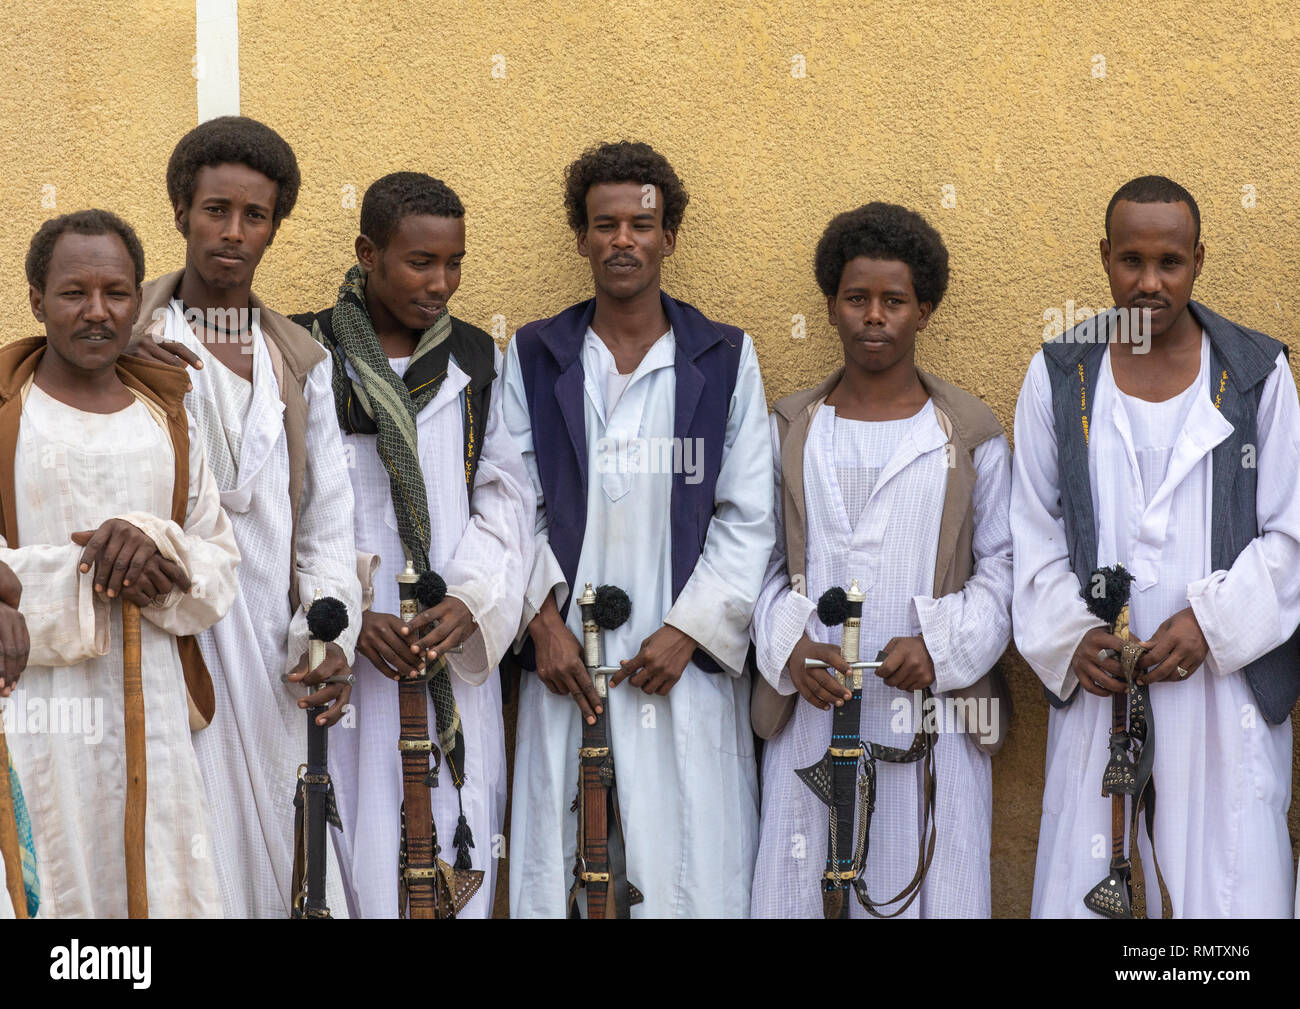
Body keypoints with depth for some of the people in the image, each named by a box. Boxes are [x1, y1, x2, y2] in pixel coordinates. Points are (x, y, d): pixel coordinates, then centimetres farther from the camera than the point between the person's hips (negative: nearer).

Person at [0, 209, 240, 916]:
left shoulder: (165, 417, 12)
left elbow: (220, 566, 8)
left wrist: (154, 543, -12)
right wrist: (88, 575, -16)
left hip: (152, 705, 3)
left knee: (163, 888, 4)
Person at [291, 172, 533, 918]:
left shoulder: (478, 361, 10)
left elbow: (507, 493, 7)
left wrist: (472, 600, -9)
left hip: (457, 652, 3)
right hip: (345, 659, -3)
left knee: (457, 837, 3)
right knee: (360, 848, -3)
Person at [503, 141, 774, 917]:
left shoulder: (726, 359, 6)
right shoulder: (534, 358, 9)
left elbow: (748, 519, 2)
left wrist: (690, 630, -7)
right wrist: (543, 621, -6)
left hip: (687, 663, -1)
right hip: (567, 665, 1)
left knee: (693, 873, -1)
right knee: (562, 868, 2)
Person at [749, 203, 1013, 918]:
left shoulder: (971, 434, 7)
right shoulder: (789, 430, 11)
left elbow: (1004, 567, 4)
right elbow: (760, 563, 9)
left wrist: (939, 647, -12)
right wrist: (791, 650, -9)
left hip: (932, 713, -1)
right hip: (809, 710, 1)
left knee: (934, 891, -1)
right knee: (800, 891, 1)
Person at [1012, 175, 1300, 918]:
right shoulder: (1059, 377, 5)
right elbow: (1033, 532, 6)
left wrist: (1212, 621, -12)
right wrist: (1071, 635, -8)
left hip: (1229, 683, -1)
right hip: (1098, 687, 1)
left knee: (1227, 879, 1)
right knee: (1090, 881, 3)